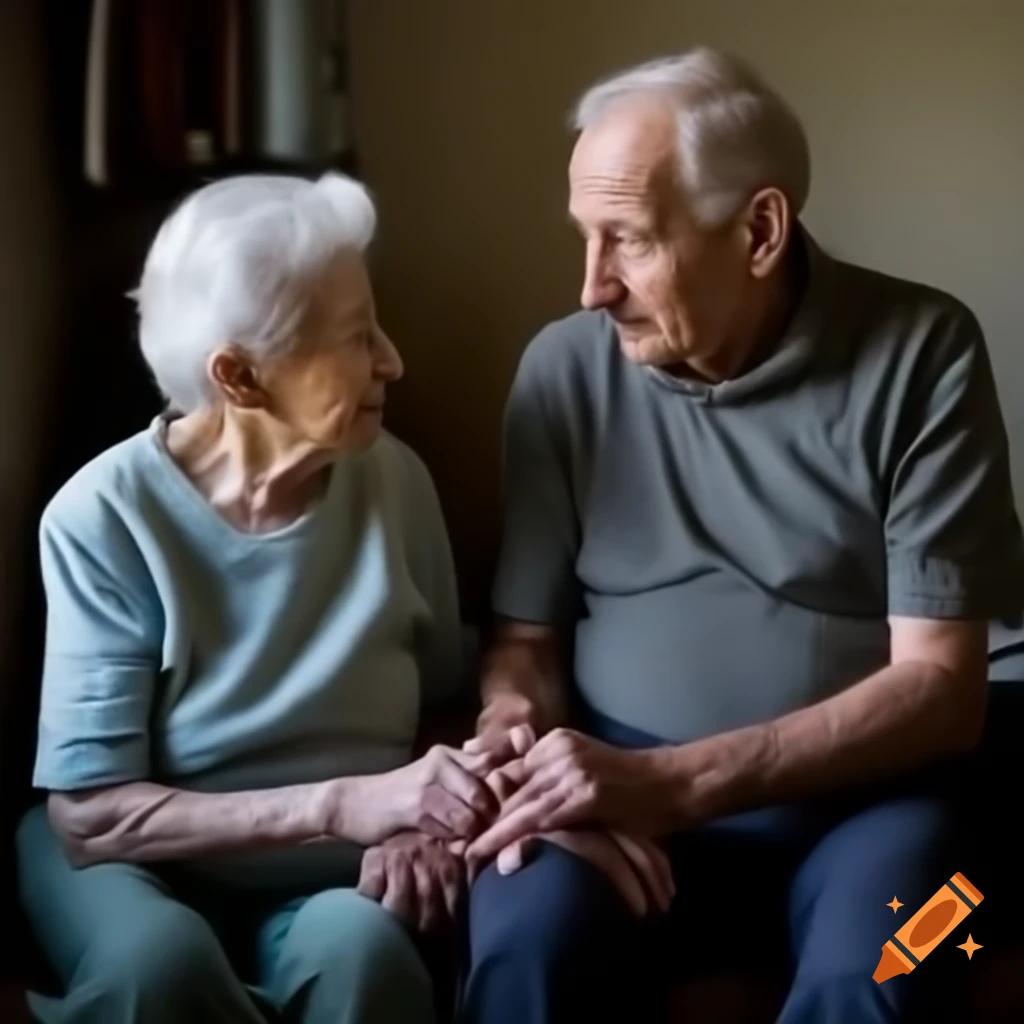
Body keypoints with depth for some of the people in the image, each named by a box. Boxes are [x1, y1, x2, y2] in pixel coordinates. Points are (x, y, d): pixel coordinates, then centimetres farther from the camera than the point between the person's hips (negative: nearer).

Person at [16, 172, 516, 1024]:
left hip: (332, 879, 2)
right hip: (153, 866, -2)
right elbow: (88, 813, -18)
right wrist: (344, 804, -26)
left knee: (360, 952, -31)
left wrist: (422, 822, -15)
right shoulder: (105, 518, -16)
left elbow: (447, 704, 7)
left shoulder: (395, 482, -5)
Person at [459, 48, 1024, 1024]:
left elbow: (940, 688, -11)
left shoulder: (919, 353, -7)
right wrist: (517, 742, -15)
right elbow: (527, 637, 9)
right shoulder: (565, 365, 1)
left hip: (854, 789, -1)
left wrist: (676, 780, -22)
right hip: (619, 786, 2)